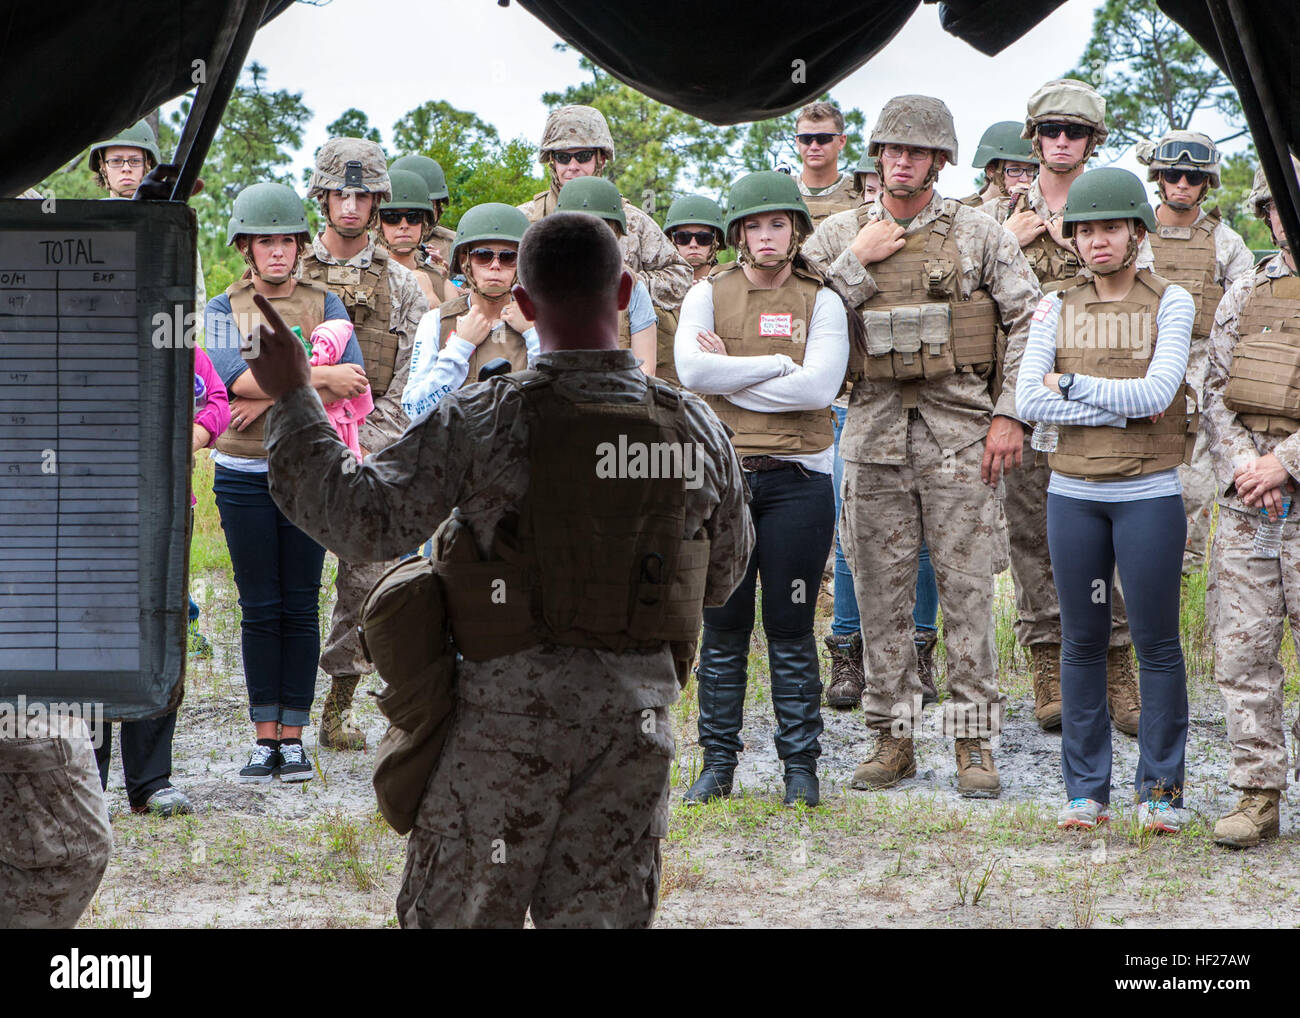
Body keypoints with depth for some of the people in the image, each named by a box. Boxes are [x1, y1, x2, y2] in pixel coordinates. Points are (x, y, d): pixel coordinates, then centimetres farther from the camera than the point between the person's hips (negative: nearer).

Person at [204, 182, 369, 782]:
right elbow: (234, 376, -14)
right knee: (259, 608, 1)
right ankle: (264, 736, 6)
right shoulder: (223, 310, 5)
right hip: (244, 473, 0)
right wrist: (319, 377, -18)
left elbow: (353, 380, -8)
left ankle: (294, 735, 5)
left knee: (301, 607, 1)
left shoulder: (323, 304, 7)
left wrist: (276, 399, -16)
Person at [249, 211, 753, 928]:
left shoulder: (484, 419, -12)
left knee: (453, 920, 9)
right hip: (636, 712, 3)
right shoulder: (695, 427, -1)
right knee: (597, 921, 7)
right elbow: (721, 575, 12)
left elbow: (358, 520, -13)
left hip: (513, 707, -3)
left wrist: (291, 398, -5)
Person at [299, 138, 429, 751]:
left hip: (373, 454, 1)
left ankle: (339, 705, 7)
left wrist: (366, 445, -9)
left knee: (367, 581, -3)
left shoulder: (401, 286, 9)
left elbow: (409, 381, 3)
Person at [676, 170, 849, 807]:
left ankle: (801, 764, 9)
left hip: (796, 476, -1)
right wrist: (778, 363, -10)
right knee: (723, 628, 5)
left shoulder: (821, 301, 5)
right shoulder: (708, 295, 7)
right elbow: (692, 370, -10)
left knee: (791, 629, 1)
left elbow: (820, 386, -11)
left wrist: (730, 377, -9)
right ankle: (718, 762, 13)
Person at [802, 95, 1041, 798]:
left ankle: (974, 741, 3)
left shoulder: (978, 233, 4)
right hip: (873, 427, 2)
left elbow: (1030, 321, 3)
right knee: (880, 587, 4)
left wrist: (1010, 415, -5)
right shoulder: (839, 234, 9)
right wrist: (856, 262, -7)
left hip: (959, 425, -2)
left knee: (966, 586, -3)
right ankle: (893, 735, 13)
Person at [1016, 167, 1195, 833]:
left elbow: (1158, 392, -14)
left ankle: (1161, 790, 8)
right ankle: (1086, 791, 13)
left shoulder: (1171, 304, 0)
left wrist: (1073, 385, -9)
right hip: (1073, 494, 3)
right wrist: (1123, 409, -13)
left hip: (1149, 495, -2)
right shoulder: (1055, 309, 6)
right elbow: (1029, 401, -6)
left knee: (1157, 643, 0)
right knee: (1082, 641, 6)